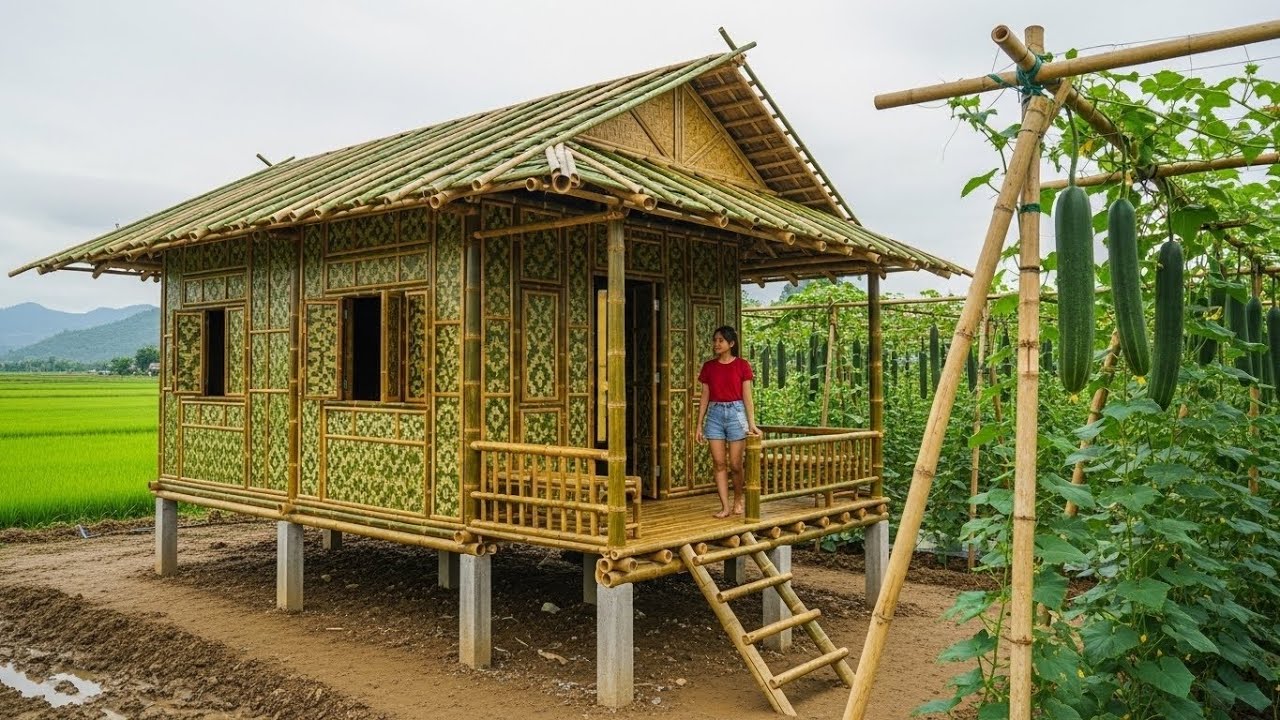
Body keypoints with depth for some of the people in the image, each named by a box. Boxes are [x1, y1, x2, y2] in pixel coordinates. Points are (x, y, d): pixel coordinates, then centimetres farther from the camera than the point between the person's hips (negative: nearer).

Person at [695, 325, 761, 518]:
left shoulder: (742, 366, -1)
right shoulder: (708, 366, 7)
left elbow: (747, 397, -1)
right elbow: (704, 397, 9)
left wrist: (752, 423, -8)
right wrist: (699, 425, 7)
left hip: (736, 413, -3)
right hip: (715, 414, 3)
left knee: (735, 464, 0)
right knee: (719, 463, 0)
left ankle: (738, 498, 24)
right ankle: (725, 506, 6)